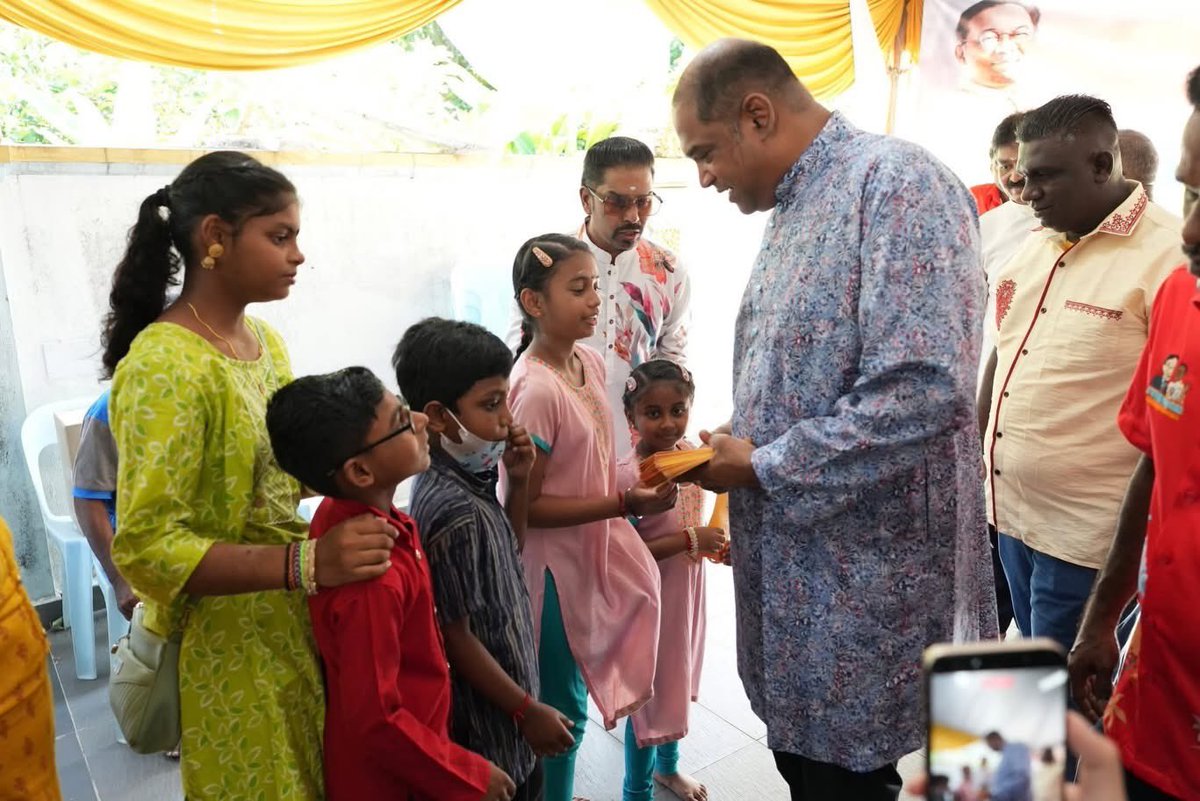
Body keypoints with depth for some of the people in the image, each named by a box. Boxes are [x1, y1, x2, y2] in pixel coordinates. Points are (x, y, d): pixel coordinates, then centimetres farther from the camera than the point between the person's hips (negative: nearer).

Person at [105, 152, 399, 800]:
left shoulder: (264, 340, 4)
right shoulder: (163, 366, -22)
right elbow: (146, 547, -26)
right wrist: (309, 562, -36)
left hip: (298, 624, 7)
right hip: (230, 646, -7)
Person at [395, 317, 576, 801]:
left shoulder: (468, 480, -2)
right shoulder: (454, 509, -30)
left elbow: (508, 555, 13)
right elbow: (456, 636, -25)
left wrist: (519, 480, -2)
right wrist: (528, 710, -15)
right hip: (488, 722, -8)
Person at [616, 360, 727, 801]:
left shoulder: (690, 452, -5)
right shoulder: (627, 475, -27)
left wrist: (714, 542, -6)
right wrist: (691, 540, -25)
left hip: (686, 590, 7)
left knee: (677, 681, 24)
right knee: (649, 693, 9)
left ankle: (667, 764, 49)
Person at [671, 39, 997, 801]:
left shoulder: (897, 183, -16)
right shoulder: (796, 208, 13)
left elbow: (924, 390, -28)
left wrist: (764, 469, -18)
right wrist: (730, 453, 4)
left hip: (862, 576, -8)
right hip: (795, 565, 8)